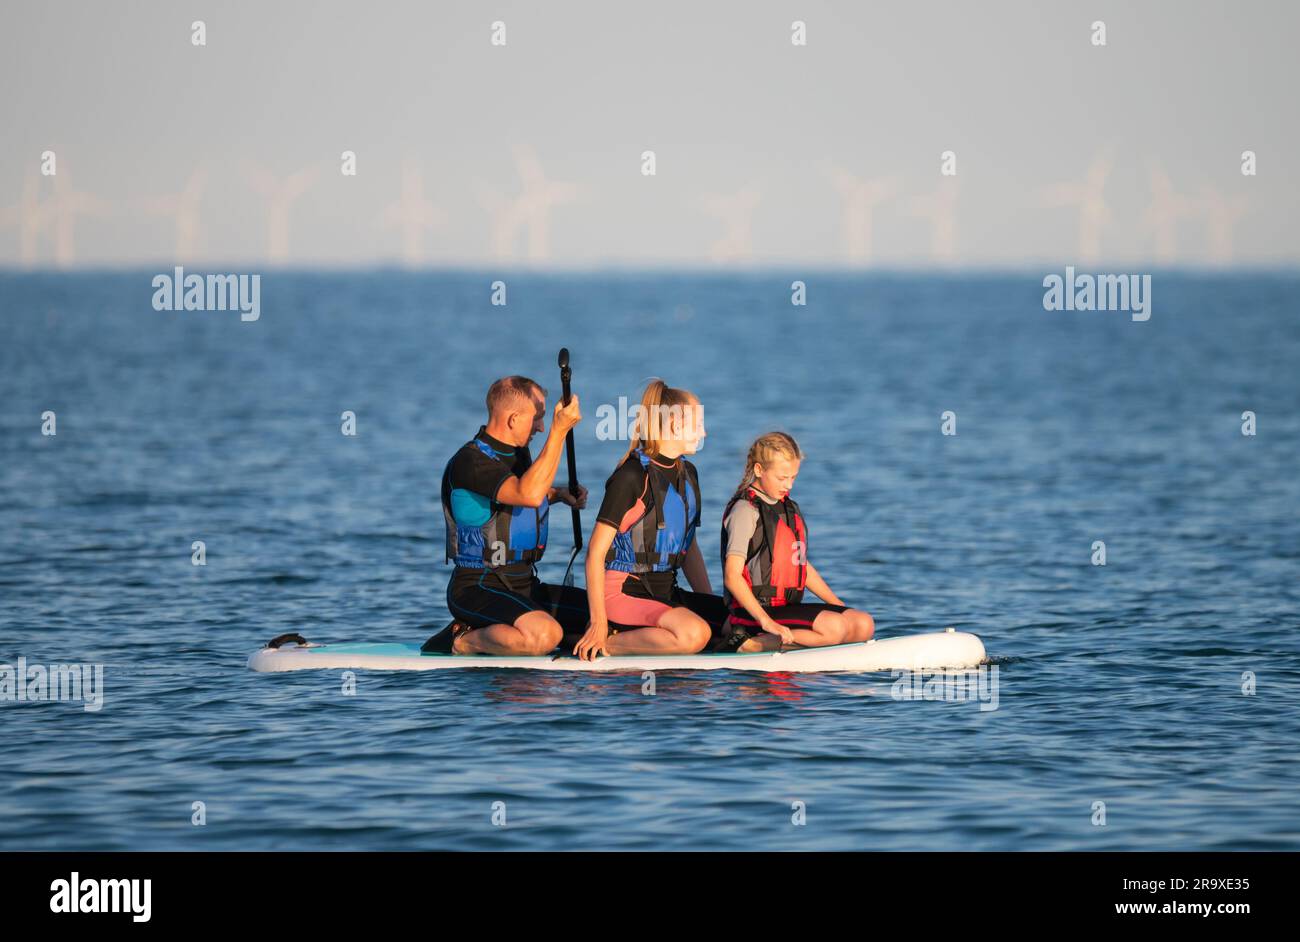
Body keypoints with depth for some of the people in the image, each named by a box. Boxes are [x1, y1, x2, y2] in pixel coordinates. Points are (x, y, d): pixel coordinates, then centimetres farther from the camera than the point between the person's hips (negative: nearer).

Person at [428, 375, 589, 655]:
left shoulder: (517, 452, 12)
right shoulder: (470, 461, -18)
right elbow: (528, 495, -34)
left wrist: (558, 493, 15)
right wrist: (558, 431, -33)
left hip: (524, 586, 10)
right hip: (477, 588, -10)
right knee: (543, 635, -37)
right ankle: (462, 641, -9)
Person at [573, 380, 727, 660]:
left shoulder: (688, 474, 14)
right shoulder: (632, 477, -12)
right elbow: (596, 551, -15)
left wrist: (710, 604, 14)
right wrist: (598, 623, -20)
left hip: (665, 591, 9)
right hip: (624, 592, -9)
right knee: (694, 634, -33)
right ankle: (607, 644, -15)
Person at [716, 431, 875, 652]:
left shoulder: (789, 509, 19)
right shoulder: (745, 511, -10)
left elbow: (803, 566, 26)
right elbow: (732, 576, -17)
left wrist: (840, 606, 17)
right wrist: (766, 622, -26)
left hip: (788, 606, 9)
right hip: (756, 609, -9)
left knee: (864, 625, -5)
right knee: (834, 627, -27)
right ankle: (754, 643, -22)